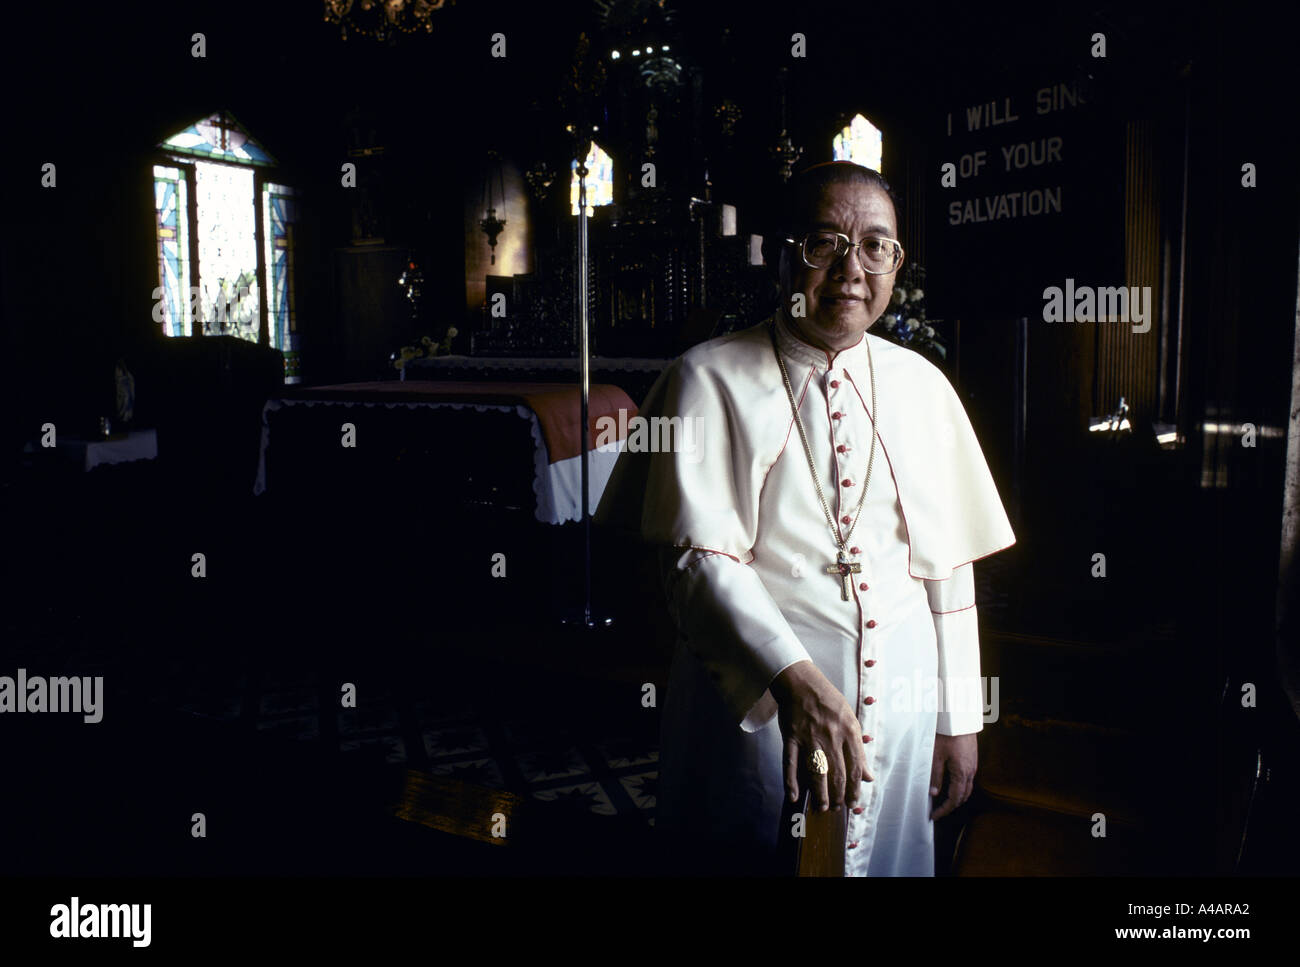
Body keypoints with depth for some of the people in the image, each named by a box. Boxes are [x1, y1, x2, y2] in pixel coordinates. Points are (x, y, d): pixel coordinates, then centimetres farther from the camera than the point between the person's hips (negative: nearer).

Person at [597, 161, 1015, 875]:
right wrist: (794, 679, -30)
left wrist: (959, 720, 8)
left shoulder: (921, 386, 5)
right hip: (756, 701, -3)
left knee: (887, 859, 16)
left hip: (901, 707, 4)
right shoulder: (710, 380, -7)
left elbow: (949, 566, 7)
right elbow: (698, 557, -16)